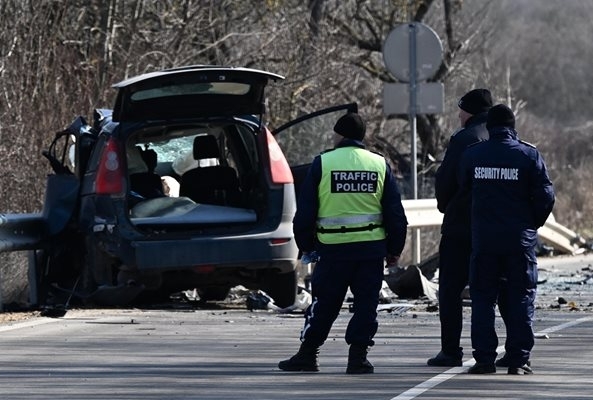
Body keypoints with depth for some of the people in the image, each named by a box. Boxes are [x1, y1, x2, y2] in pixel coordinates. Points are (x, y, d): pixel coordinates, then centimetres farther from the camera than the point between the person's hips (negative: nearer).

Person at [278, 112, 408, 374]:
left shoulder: (322, 163, -1)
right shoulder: (380, 165, 5)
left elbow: (305, 211, 0)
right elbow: (395, 214, 7)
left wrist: (305, 245, 11)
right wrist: (394, 250, 15)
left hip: (333, 248, -1)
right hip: (372, 248, 1)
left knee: (323, 303, 8)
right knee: (366, 304, 6)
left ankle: (307, 355, 14)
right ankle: (358, 357, 2)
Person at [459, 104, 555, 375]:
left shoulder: (472, 155, 1)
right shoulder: (528, 155, -5)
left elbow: (463, 188, 10)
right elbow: (546, 196, -5)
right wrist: (534, 223, 11)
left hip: (483, 238, 1)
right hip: (520, 239, -1)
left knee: (482, 299, 7)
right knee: (520, 299, 4)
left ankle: (484, 359, 2)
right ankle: (518, 360, 1)